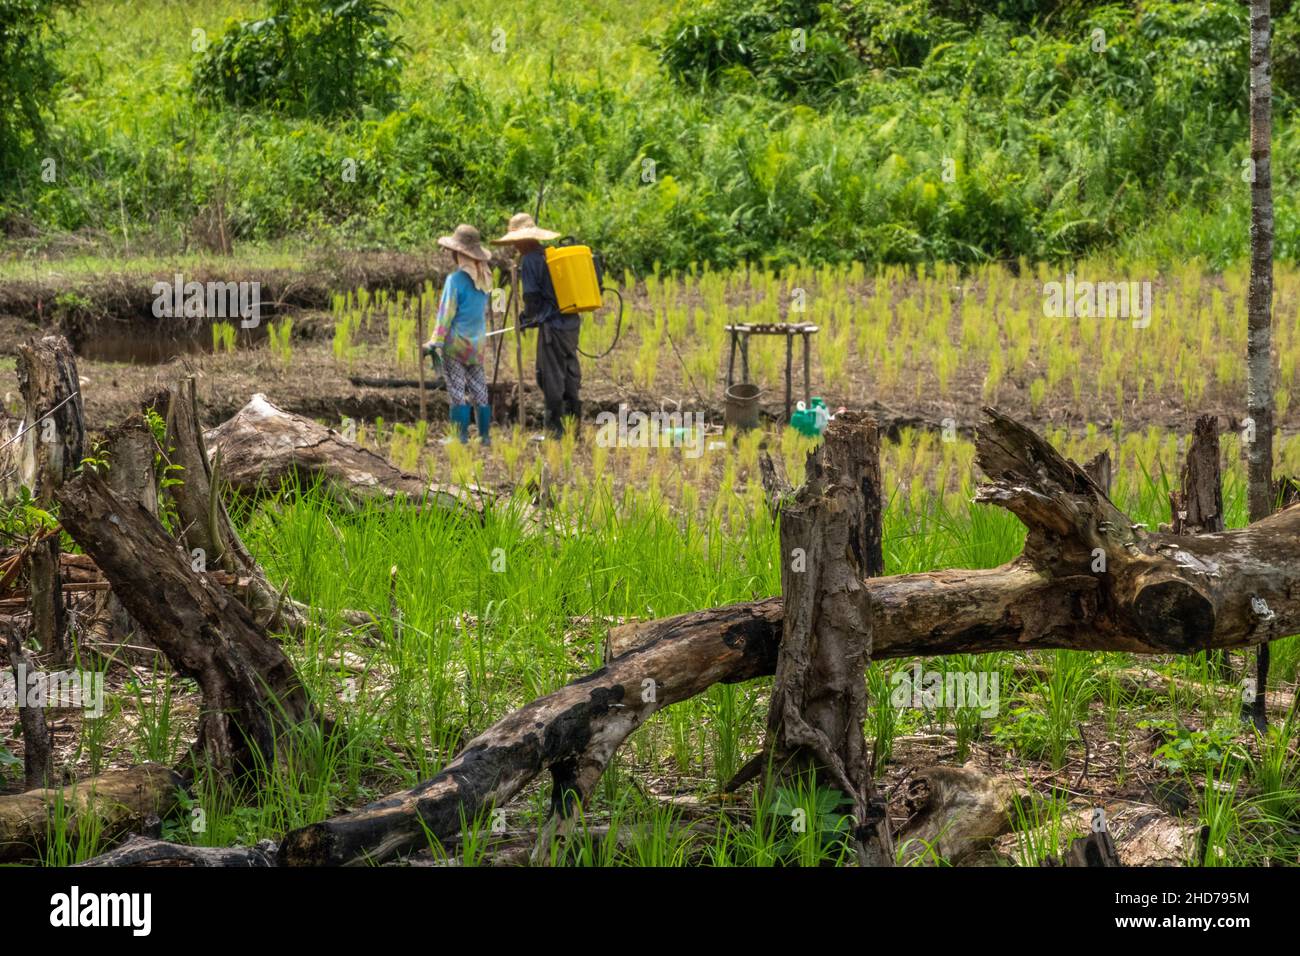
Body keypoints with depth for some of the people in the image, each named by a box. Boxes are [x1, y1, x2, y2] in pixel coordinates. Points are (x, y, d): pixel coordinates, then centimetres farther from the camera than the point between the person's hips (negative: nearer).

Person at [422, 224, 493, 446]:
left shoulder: (455, 280, -14)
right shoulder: (484, 279, 5)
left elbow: (446, 313, -14)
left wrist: (435, 342, -10)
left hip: (456, 342, -6)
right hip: (478, 343, 6)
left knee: (457, 391, -1)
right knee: (479, 390, 10)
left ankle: (462, 435, -3)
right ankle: (484, 435, 11)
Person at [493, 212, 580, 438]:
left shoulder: (529, 261, -9)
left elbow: (531, 296, -13)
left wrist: (527, 316, 9)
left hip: (552, 326, -7)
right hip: (571, 322, 7)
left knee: (551, 375, 0)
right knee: (570, 372, 14)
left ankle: (555, 428, 2)